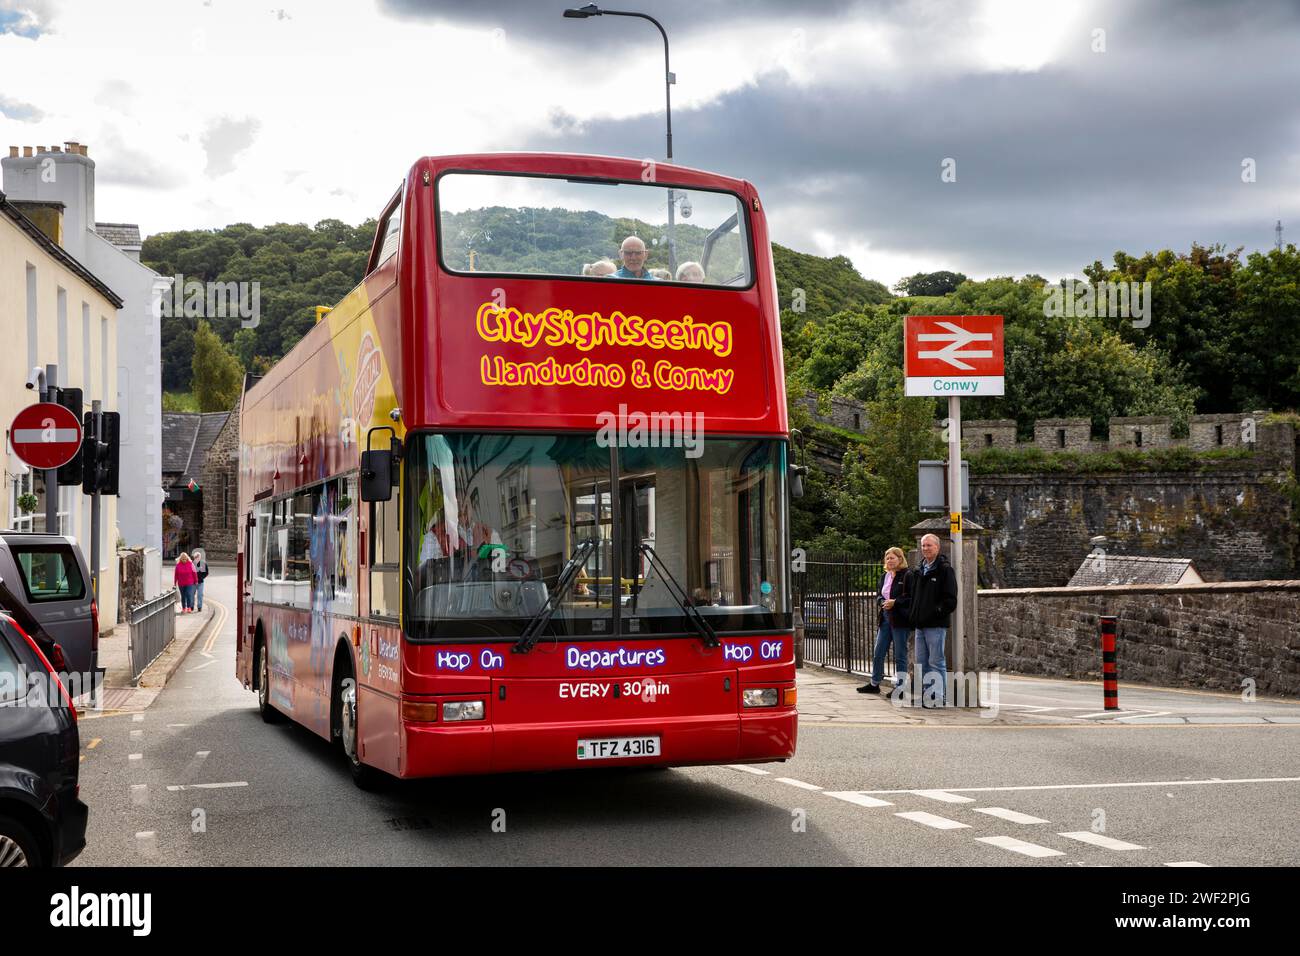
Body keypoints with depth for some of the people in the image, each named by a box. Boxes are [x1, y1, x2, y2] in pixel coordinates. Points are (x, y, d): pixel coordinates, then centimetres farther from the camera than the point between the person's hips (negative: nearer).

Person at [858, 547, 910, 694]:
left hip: (899, 620, -8)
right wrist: (883, 602, -2)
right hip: (885, 618, 8)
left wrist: (894, 602, -22)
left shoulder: (907, 576, -9)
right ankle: (874, 684, 24)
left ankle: (900, 686, 7)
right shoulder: (885, 576, 15)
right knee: (878, 653, 12)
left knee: (900, 655, 0)